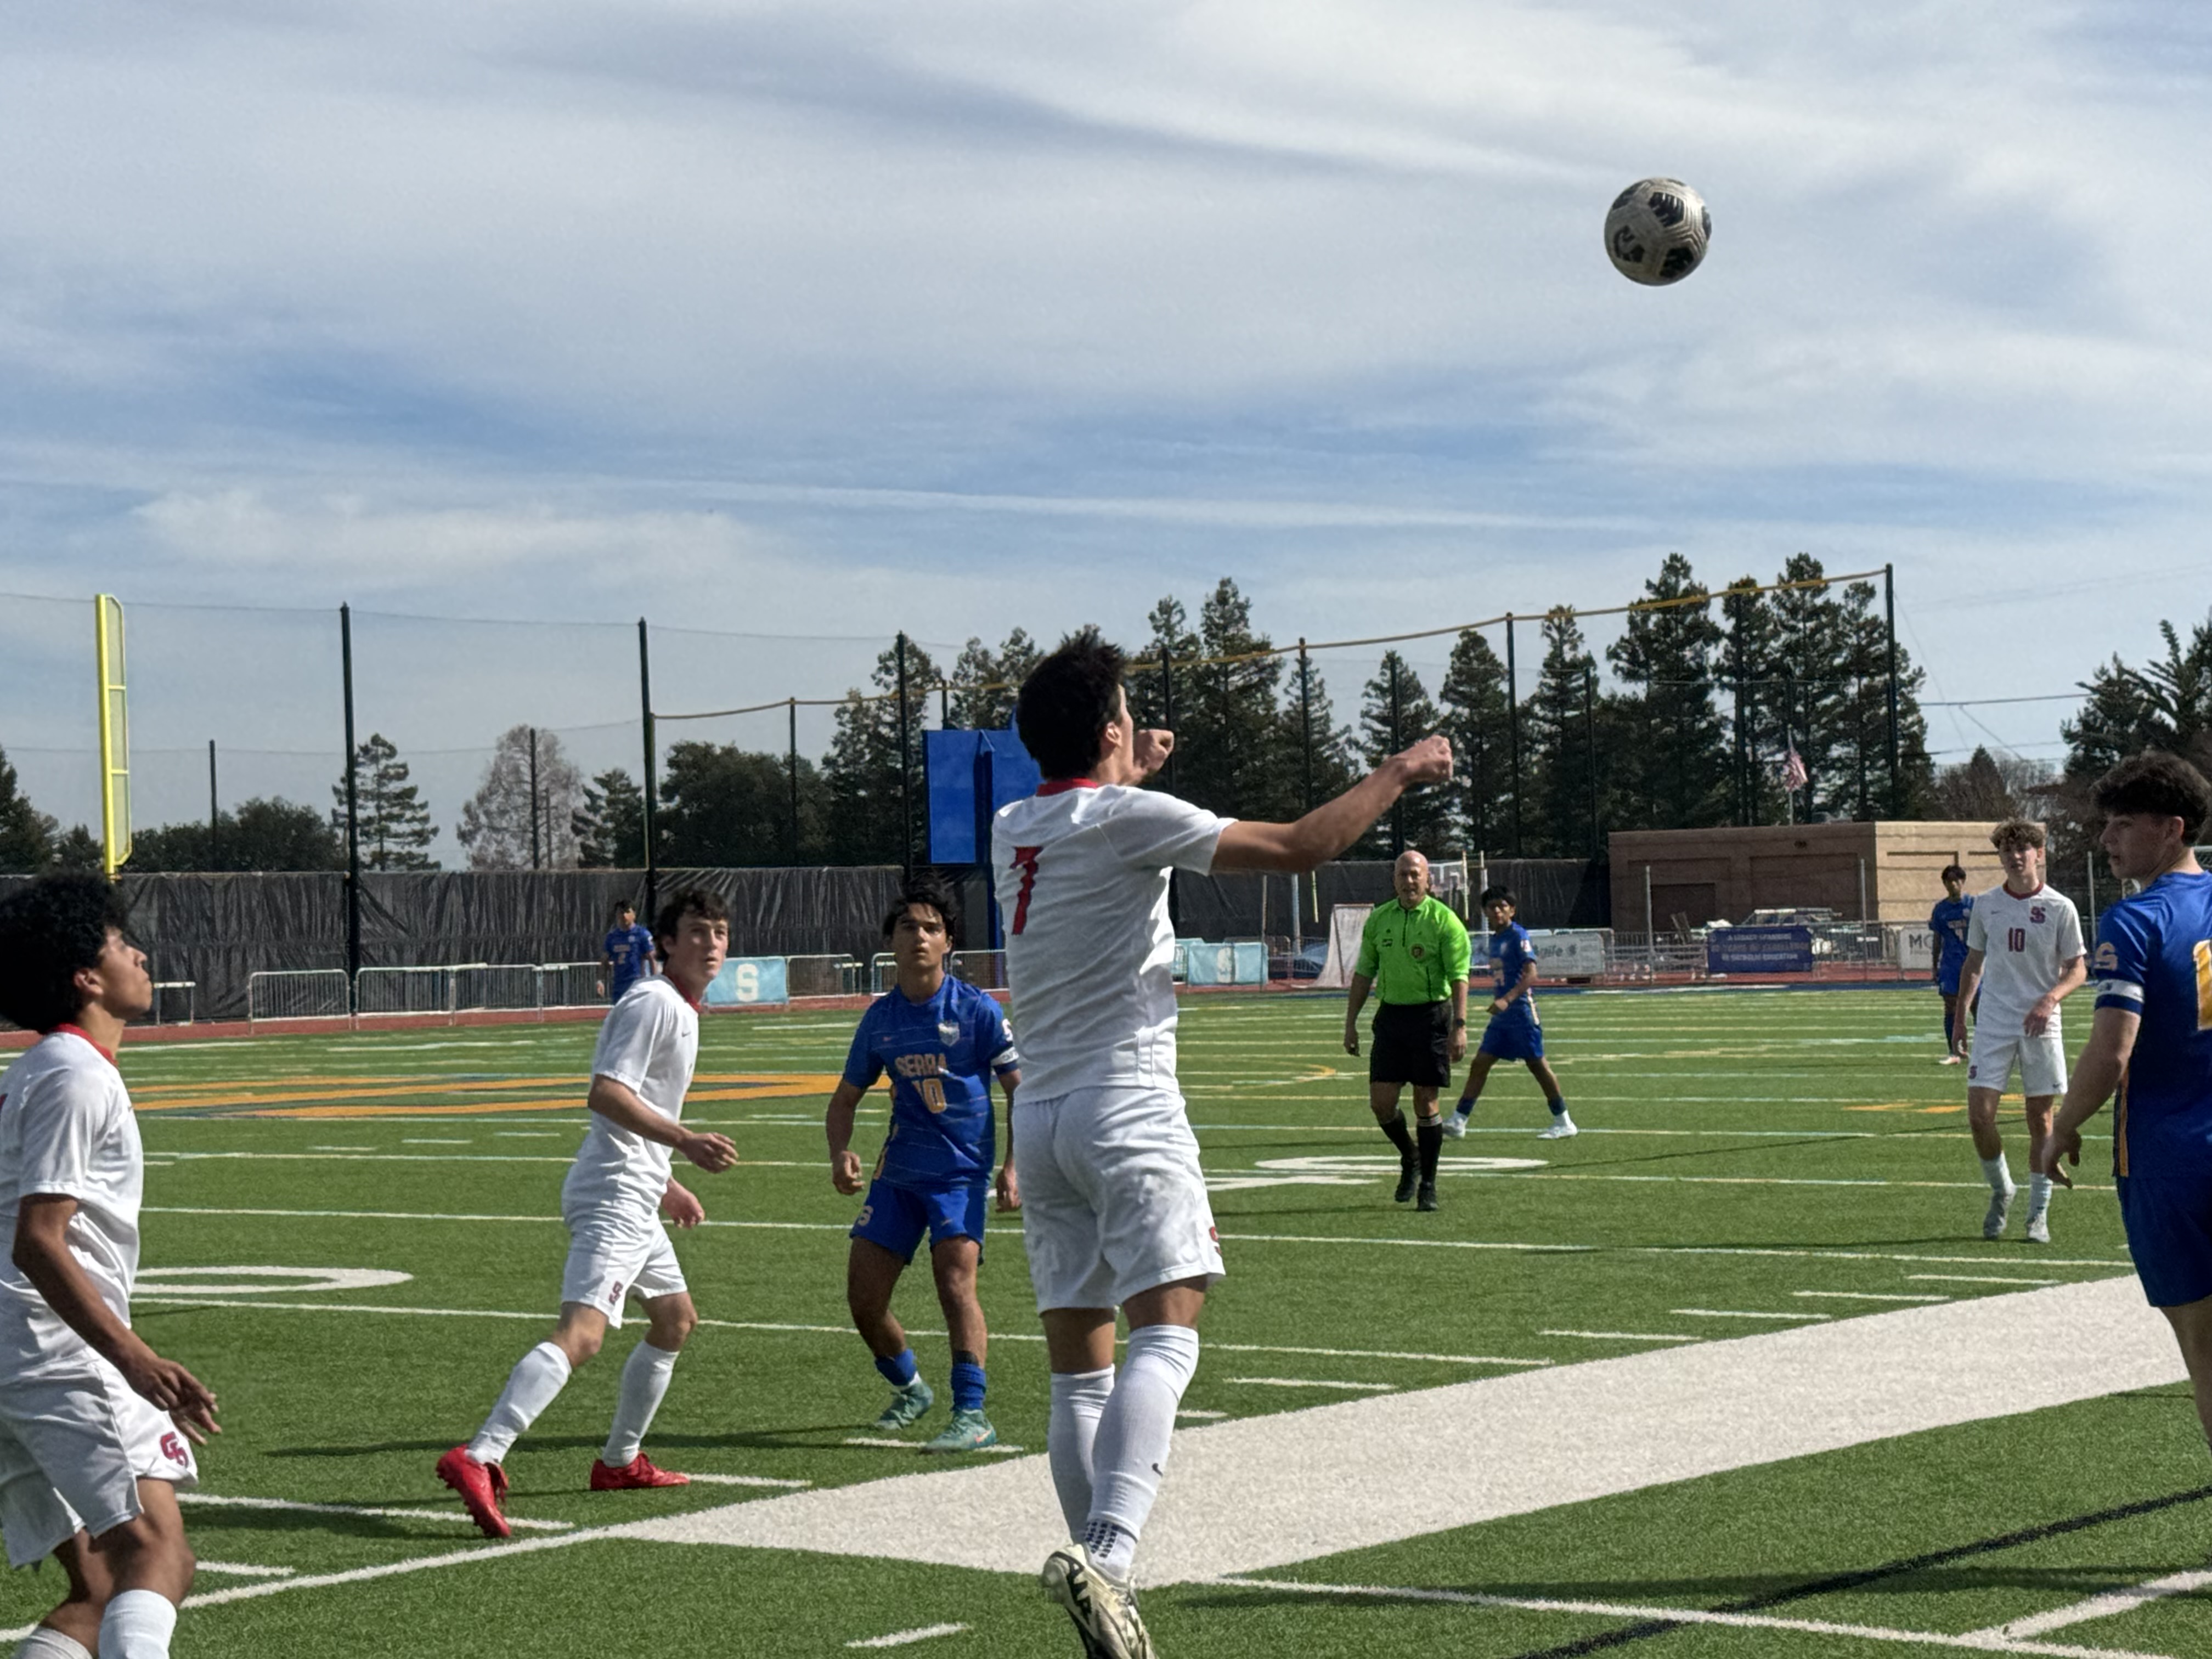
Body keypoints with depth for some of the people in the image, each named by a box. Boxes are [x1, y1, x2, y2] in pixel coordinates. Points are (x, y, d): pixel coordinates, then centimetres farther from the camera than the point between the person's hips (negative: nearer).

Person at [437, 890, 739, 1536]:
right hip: (612, 1197, -11)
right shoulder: (653, 1002, -11)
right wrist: (687, 1141, -27)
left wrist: (667, 1185, 32)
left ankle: (620, 1461, 34)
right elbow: (605, 1094, -22)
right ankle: (477, 1460, -36)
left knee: (676, 1319, 24)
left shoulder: (679, 1010, 20)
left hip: (634, 1197, 11)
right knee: (582, 1332, -24)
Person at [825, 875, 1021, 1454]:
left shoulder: (977, 1010, -7)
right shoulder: (880, 1017, 5)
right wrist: (840, 1154, -5)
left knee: (954, 1276, -23)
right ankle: (909, 1389, 28)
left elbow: (1020, 1090, -2)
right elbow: (845, 1098, 15)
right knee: (862, 1293, 1)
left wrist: (1012, 1167, -12)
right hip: (898, 1170, 5)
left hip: (962, 1171, -5)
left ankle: (972, 1414, -22)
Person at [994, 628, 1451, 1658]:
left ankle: (1101, 1576, 9)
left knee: (1078, 1372, 7)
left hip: (1040, 1113, 7)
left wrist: (1134, 773, 47)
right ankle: (1105, 1551, -35)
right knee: (1164, 1338, -15)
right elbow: (1299, 846, -7)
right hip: (1126, 1105, -7)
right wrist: (1399, 774, 5)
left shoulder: (1012, 830, 12)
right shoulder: (1130, 819, -8)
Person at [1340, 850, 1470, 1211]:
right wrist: (1351, 1022, 12)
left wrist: (1459, 1026, -20)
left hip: (1431, 1015, -4)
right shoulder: (1378, 919, 8)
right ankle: (1409, 1157, 27)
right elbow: (1364, 972, 15)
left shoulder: (1444, 920, -6)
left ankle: (1428, 1184, 11)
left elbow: (1459, 977, -11)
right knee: (1381, 1102, -1)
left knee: (1425, 1103, -2)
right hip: (1391, 1015, 4)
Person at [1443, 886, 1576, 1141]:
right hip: (1501, 1016, 8)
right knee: (1480, 1064, 3)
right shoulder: (1495, 939, 13)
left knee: (1537, 1064, -2)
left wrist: (1507, 1000, -30)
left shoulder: (1518, 936, -11)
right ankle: (1458, 1121, 3)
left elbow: (1531, 974, -21)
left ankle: (1564, 1123, 8)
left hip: (1521, 1012, -8)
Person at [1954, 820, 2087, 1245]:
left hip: (2041, 1026, -2)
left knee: (2041, 1120, 2)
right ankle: (2001, 1191, 16)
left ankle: (2039, 1214, 12)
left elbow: (2077, 968, 0)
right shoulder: (1985, 906, 5)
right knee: (1979, 1115, -8)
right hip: (1993, 1024, 2)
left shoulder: (2060, 908, -3)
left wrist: (2052, 997, -19)